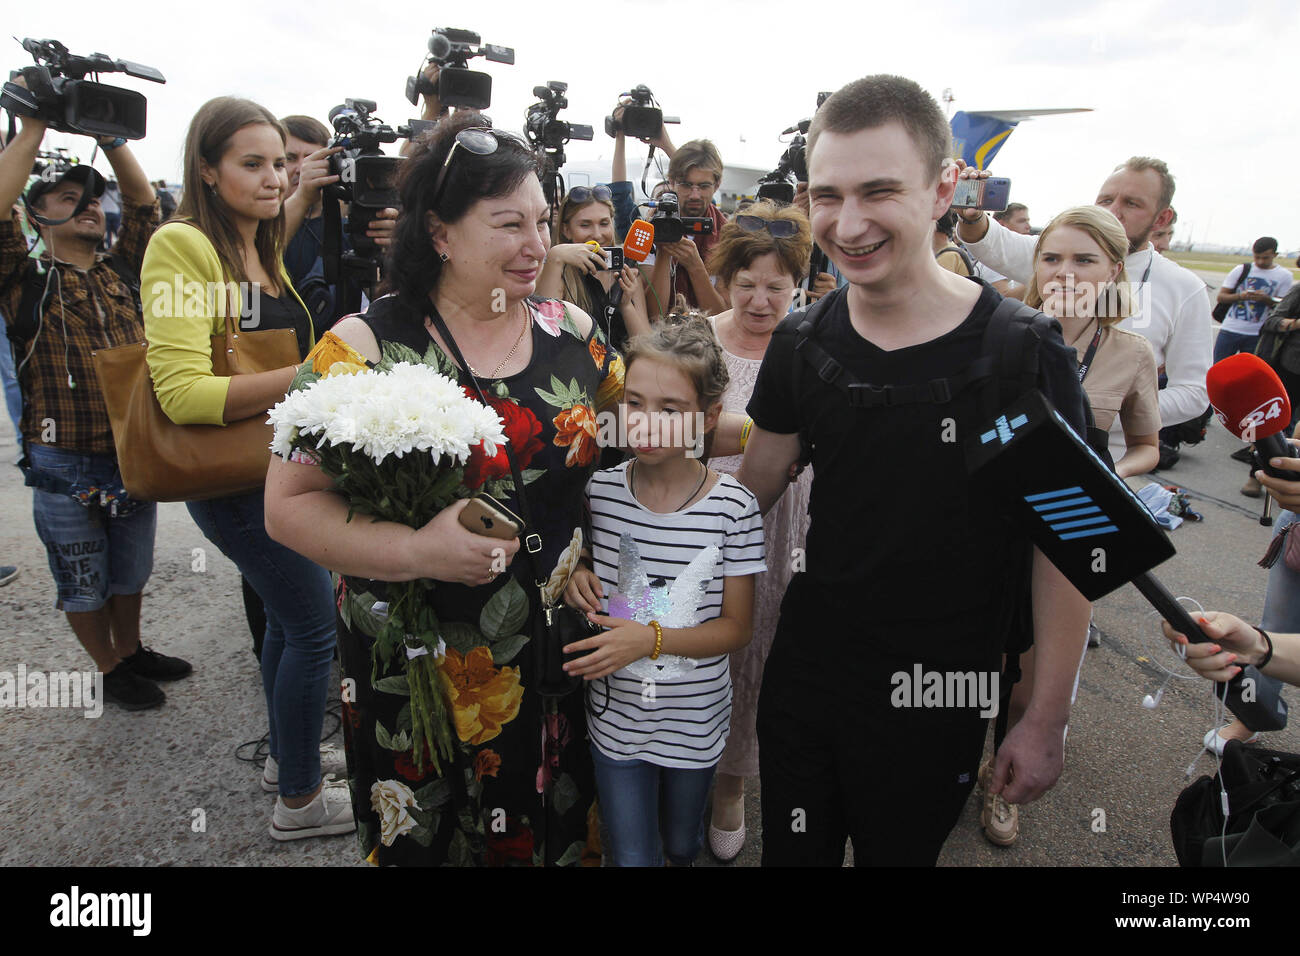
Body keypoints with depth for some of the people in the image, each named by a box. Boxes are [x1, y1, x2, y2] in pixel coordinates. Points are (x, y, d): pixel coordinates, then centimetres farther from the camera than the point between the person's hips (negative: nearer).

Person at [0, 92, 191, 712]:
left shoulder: (121, 274, 6)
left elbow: (144, 203, 2)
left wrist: (109, 135, -4)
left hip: (135, 453, 4)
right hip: (66, 467, -4)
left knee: (130, 572, 21)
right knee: (83, 583, 12)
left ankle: (132, 649, 40)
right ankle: (110, 669, 30)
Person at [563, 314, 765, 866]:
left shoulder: (733, 506, -17)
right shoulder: (600, 490, -10)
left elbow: (737, 628, -12)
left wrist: (651, 638, -25)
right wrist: (577, 582, -16)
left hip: (695, 720, 0)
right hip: (616, 714, 1)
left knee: (681, 844, 26)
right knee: (631, 856, 11)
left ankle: (686, 854, 58)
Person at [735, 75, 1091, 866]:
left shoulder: (1022, 354, -17)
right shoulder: (802, 343, -6)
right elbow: (754, 487, 5)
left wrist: (1048, 720, -5)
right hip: (805, 665, 3)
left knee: (899, 850, 20)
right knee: (790, 849, 21)